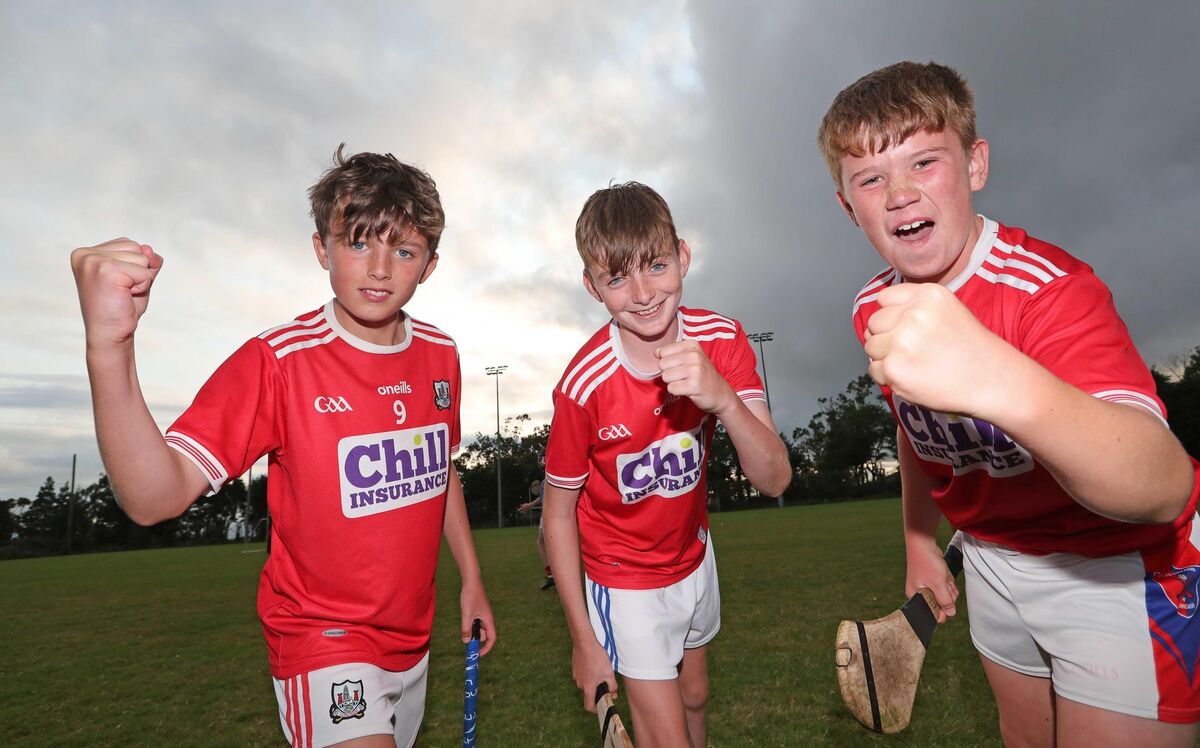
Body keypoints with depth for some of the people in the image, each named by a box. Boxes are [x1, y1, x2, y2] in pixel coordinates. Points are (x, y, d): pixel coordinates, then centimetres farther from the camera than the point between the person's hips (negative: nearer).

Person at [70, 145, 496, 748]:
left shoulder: (441, 355, -3)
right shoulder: (277, 360, -19)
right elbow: (155, 499, -27)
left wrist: (471, 580, 13)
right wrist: (109, 343, -40)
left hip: (412, 636, 6)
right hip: (322, 638, -5)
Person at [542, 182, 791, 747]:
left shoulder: (720, 340, -19)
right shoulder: (584, 386, -30)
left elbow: (774, 480, -24)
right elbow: (558, 514, -16)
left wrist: (724, 400, -44)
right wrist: (584, 639, -9)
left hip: (693, 552, 5)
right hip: (625, 579, -4)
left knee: (694, 698, 28)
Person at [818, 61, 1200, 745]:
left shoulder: (1046, 287, -29)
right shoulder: (876, 310, -9)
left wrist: (1002, 383, -64)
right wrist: (920, 542, 14)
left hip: (1116, 566, -6)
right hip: (994, 558, 6)